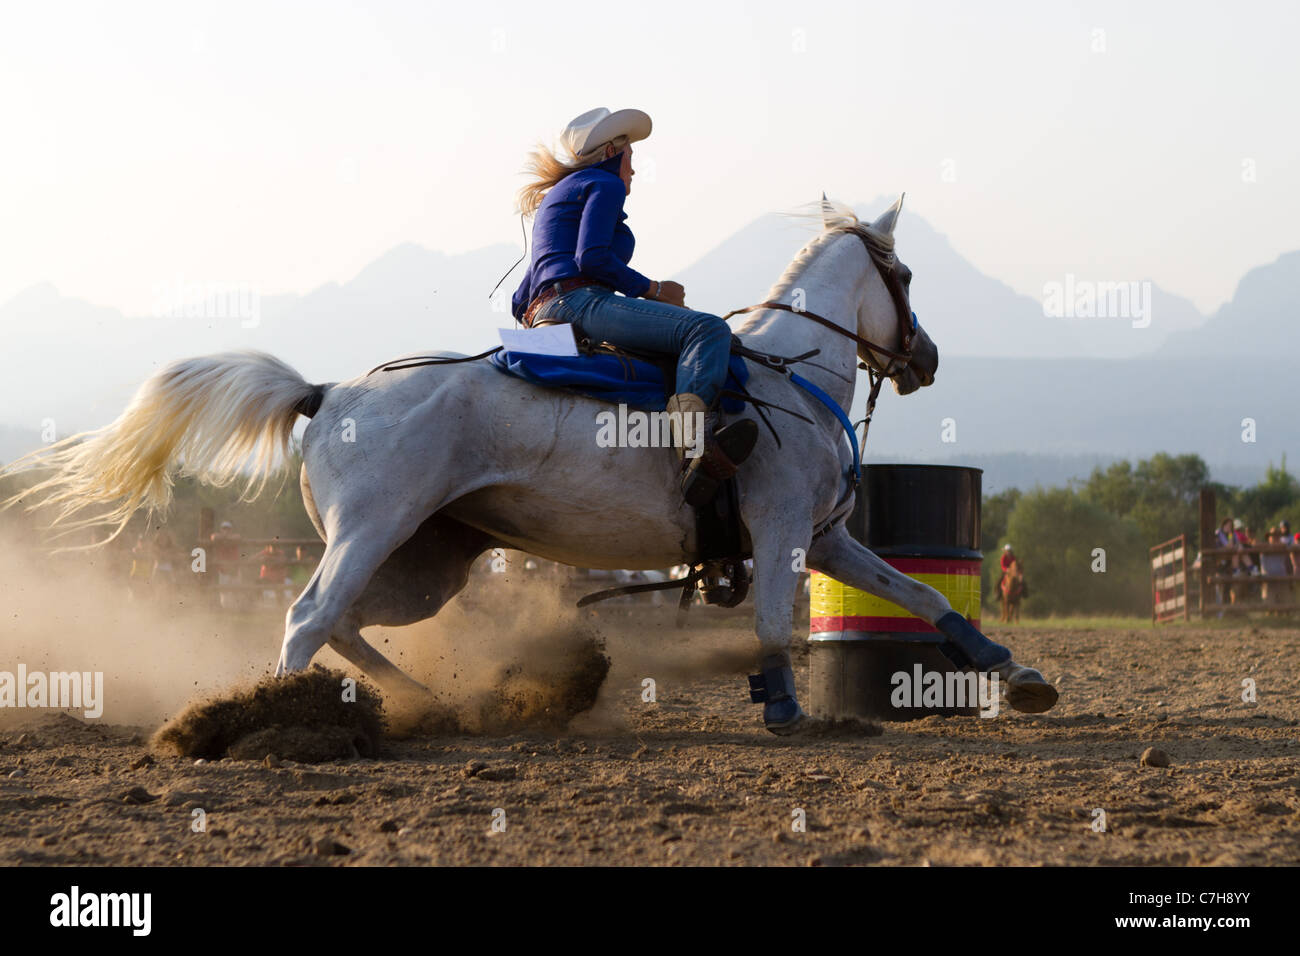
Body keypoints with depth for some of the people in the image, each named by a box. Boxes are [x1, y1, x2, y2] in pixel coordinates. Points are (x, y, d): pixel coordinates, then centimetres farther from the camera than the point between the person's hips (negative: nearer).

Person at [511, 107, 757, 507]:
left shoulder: (555, 196, 33)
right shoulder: (605, 184, 5)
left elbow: (519, 302, 29)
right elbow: (592, 259, -13)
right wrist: (654, 289, -4)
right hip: (579, 302, -10)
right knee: (707, 331, -25)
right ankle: (694, 443, -52)